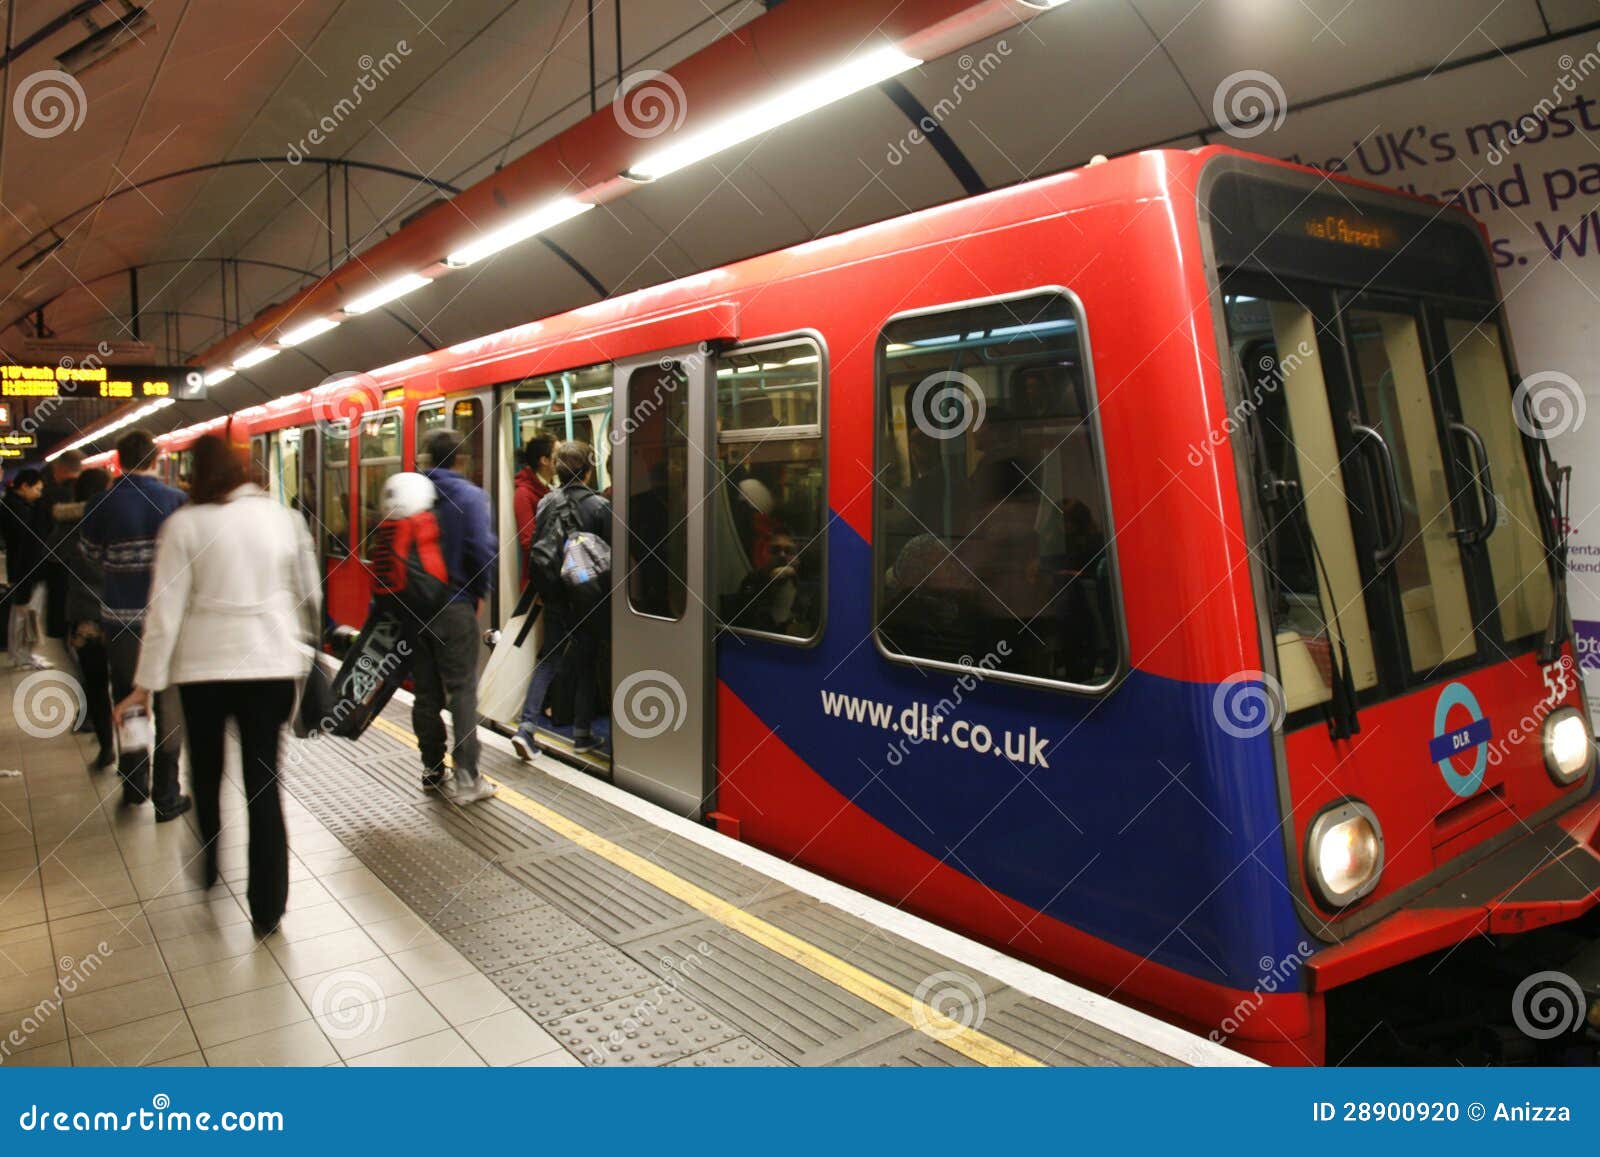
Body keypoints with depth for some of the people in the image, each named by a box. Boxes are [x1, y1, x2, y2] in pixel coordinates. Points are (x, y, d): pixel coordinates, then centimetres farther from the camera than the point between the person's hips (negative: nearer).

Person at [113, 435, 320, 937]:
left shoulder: (185, 524, -6)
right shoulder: (283, 517, 1)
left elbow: (166, 609, -7)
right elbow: (310, 594, 7)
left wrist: (146, 683, -2)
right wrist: (302, 648, 22)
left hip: (204, 666, -1)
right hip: (272, 663, 1)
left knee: (206, 773, 21)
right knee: (263, 783, 5)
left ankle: (206, 871, 37)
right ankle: (267, 906, 6)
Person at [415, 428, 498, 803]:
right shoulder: (469, 496, -9)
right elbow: (482, 549, -16)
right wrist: (480, 591, -1)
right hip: (455, 607, -4)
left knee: (426, 691, 13)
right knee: (462, 690, 0)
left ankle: (432, 770, 22)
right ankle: (466, 776, -3)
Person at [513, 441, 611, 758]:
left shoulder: (546, 503, 1)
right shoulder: (599, 506, -11)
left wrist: (545, 587, 14)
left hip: (554, 597, 3)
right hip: (589, 598, -3)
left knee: (549, 659, 13)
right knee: (586, 664, 9)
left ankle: (526, 726, 0)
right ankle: (582, 735, 16)